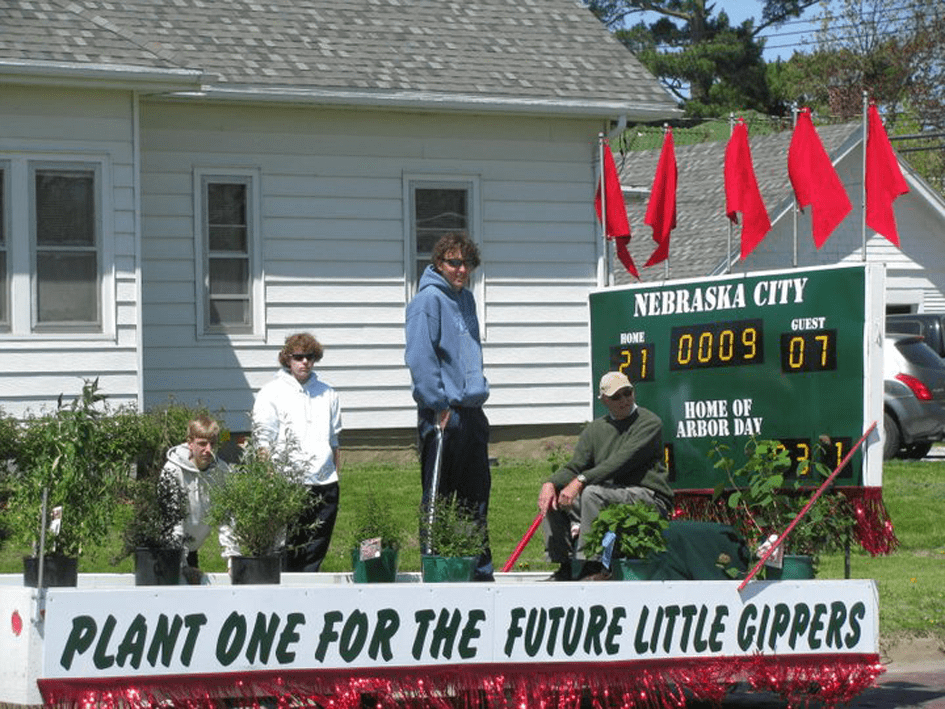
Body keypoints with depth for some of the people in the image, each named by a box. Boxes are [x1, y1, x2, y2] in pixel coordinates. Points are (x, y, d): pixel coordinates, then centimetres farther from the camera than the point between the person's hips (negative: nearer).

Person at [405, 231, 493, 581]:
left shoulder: (466, 299, 16)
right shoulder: (428, 299, -9)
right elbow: (420, 357, -16)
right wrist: (439, 406, -19)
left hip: (471, 410, 8)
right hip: (442, 414, -8)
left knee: (476, 495, 12)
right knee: (440, 498, -4)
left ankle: (480, 572, 19)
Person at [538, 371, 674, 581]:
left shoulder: (649, 422, -5)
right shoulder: (595, 428, 16)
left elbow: (621, 463, -18)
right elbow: (575, 466, 8)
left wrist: (581, 481, -26)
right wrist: (551, 483, -14)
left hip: (649, 498, -7)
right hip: (607, 499, 7)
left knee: (593, 493, -32)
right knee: (552, 497, -5)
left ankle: (592, 566, -31)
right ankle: (565, 566, -6)